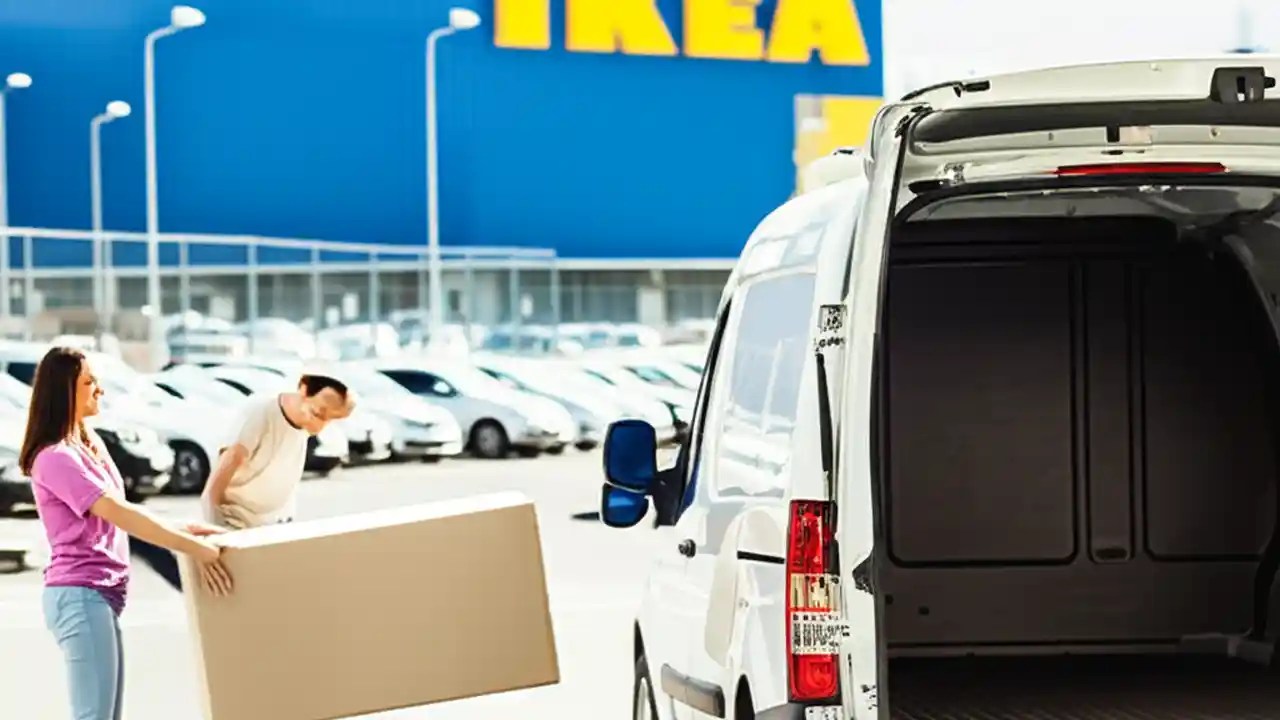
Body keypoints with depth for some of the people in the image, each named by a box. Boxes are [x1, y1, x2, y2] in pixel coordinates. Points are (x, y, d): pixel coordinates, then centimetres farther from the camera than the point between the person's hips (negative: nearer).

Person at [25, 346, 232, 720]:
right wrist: (194, 548, -25)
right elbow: (119, 514, -23)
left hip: (99, 596, 10)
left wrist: (183, 530, 13)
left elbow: (119, 518, 20)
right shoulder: (55, 458, -15)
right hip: (80, 597, -10)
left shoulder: (88, 445, 16)